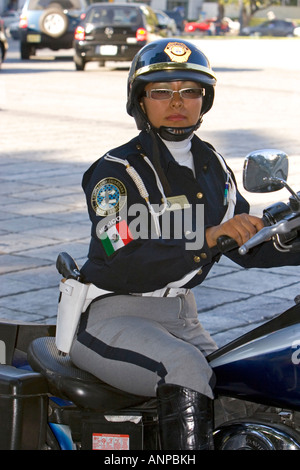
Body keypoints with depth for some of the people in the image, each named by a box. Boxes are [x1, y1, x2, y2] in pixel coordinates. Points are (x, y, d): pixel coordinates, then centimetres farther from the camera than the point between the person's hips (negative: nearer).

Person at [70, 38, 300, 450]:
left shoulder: (212, 167, 9)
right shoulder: (114, 172, -12)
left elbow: (248, 246, 12)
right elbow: (122, 265, -24)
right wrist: (207, 238, -32)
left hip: (181, 315, 7)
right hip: (112, 314, -6)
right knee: (185, 366, -33)